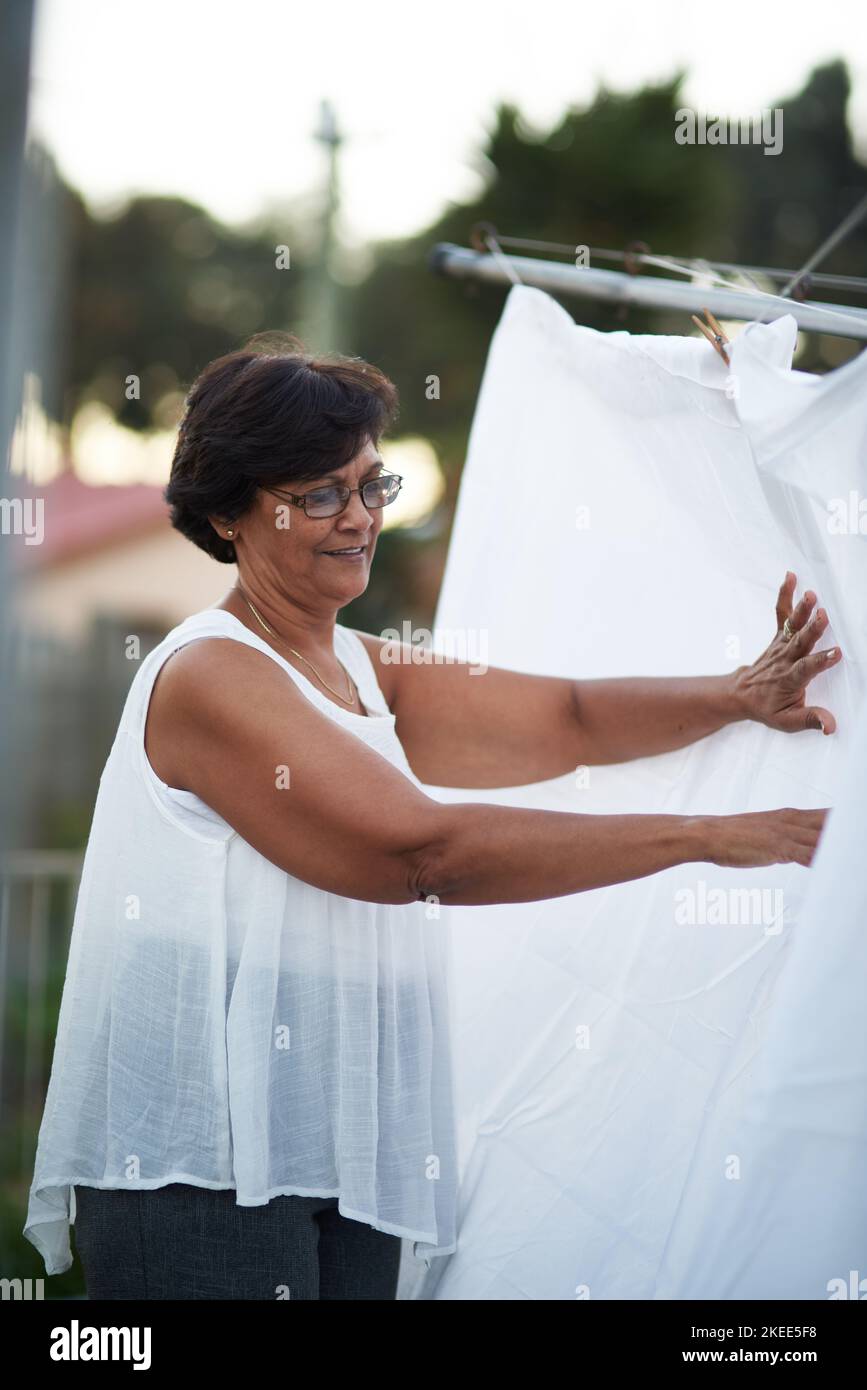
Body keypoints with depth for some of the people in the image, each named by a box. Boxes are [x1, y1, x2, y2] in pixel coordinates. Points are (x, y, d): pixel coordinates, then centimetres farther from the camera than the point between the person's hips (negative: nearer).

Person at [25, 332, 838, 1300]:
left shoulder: (361, 671, 15)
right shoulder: (211, 676, -14)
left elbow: (567, 720, 10)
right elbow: (427, 851, -20)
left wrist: (738, 696, -9)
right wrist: (706, 836, -18)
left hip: (344, 1151, 8)